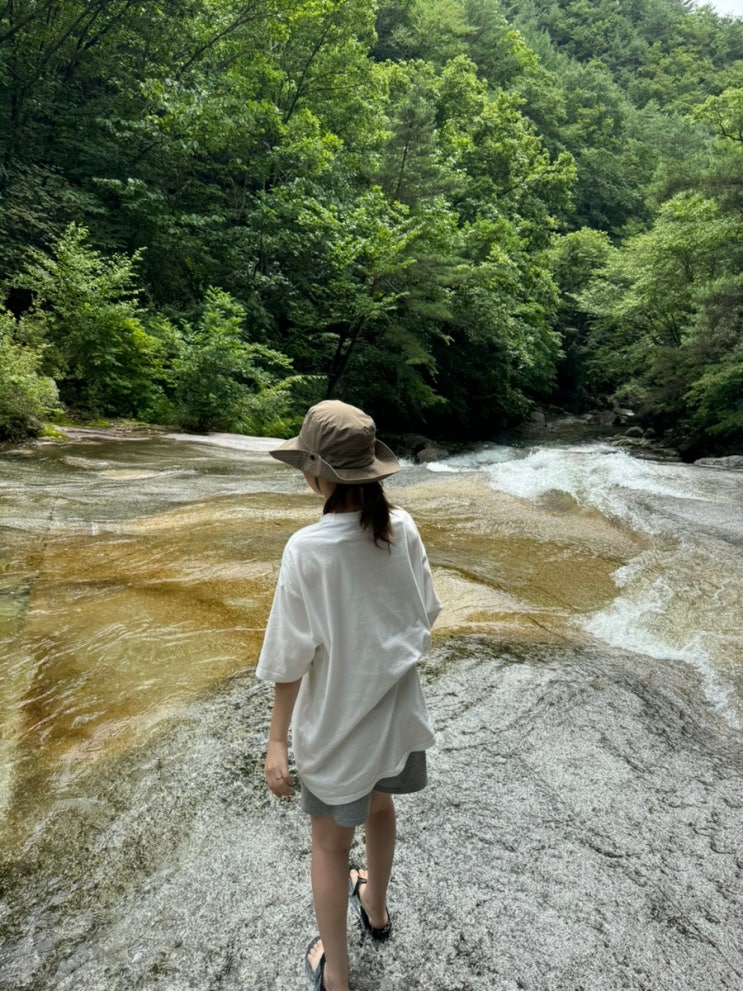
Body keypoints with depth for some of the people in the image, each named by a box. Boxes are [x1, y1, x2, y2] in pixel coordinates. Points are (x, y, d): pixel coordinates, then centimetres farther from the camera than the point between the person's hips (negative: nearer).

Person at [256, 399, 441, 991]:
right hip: (397, 705, 5)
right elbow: (424, 615, 0)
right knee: (379, 806, 30)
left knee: (330, 843, 19)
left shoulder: (306, 549, -27)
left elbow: (292, 656, -20)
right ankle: (376, 908, 57)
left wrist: (278, 741, -9)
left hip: (338, 720, -5)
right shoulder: (402, 528, -13)